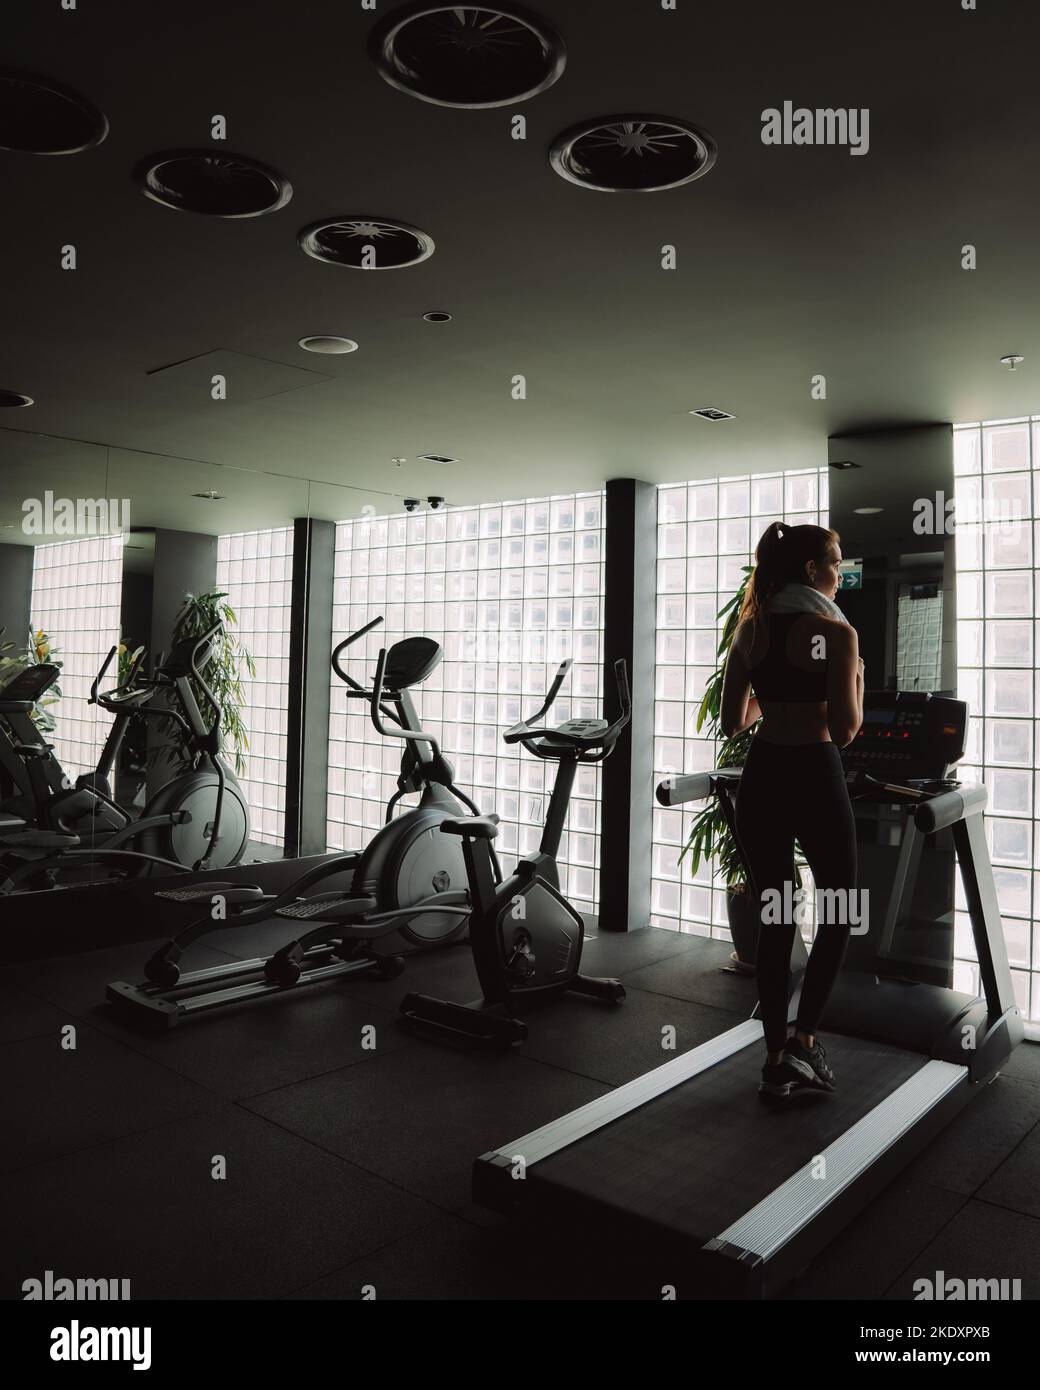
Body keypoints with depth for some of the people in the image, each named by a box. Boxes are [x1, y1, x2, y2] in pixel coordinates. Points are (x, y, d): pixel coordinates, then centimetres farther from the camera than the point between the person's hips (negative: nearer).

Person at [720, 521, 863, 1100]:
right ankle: (803, 1044, 9)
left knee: (776, 920, 13)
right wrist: (858, 681, 3)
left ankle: (778, 1060, 20)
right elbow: (844, 730, -14)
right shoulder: (836, 630, -10)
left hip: (762, 777, 5)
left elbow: (733, 722, 8)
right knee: (839, 908, 16)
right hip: (814, 776, -5)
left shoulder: (751, 629, 7)